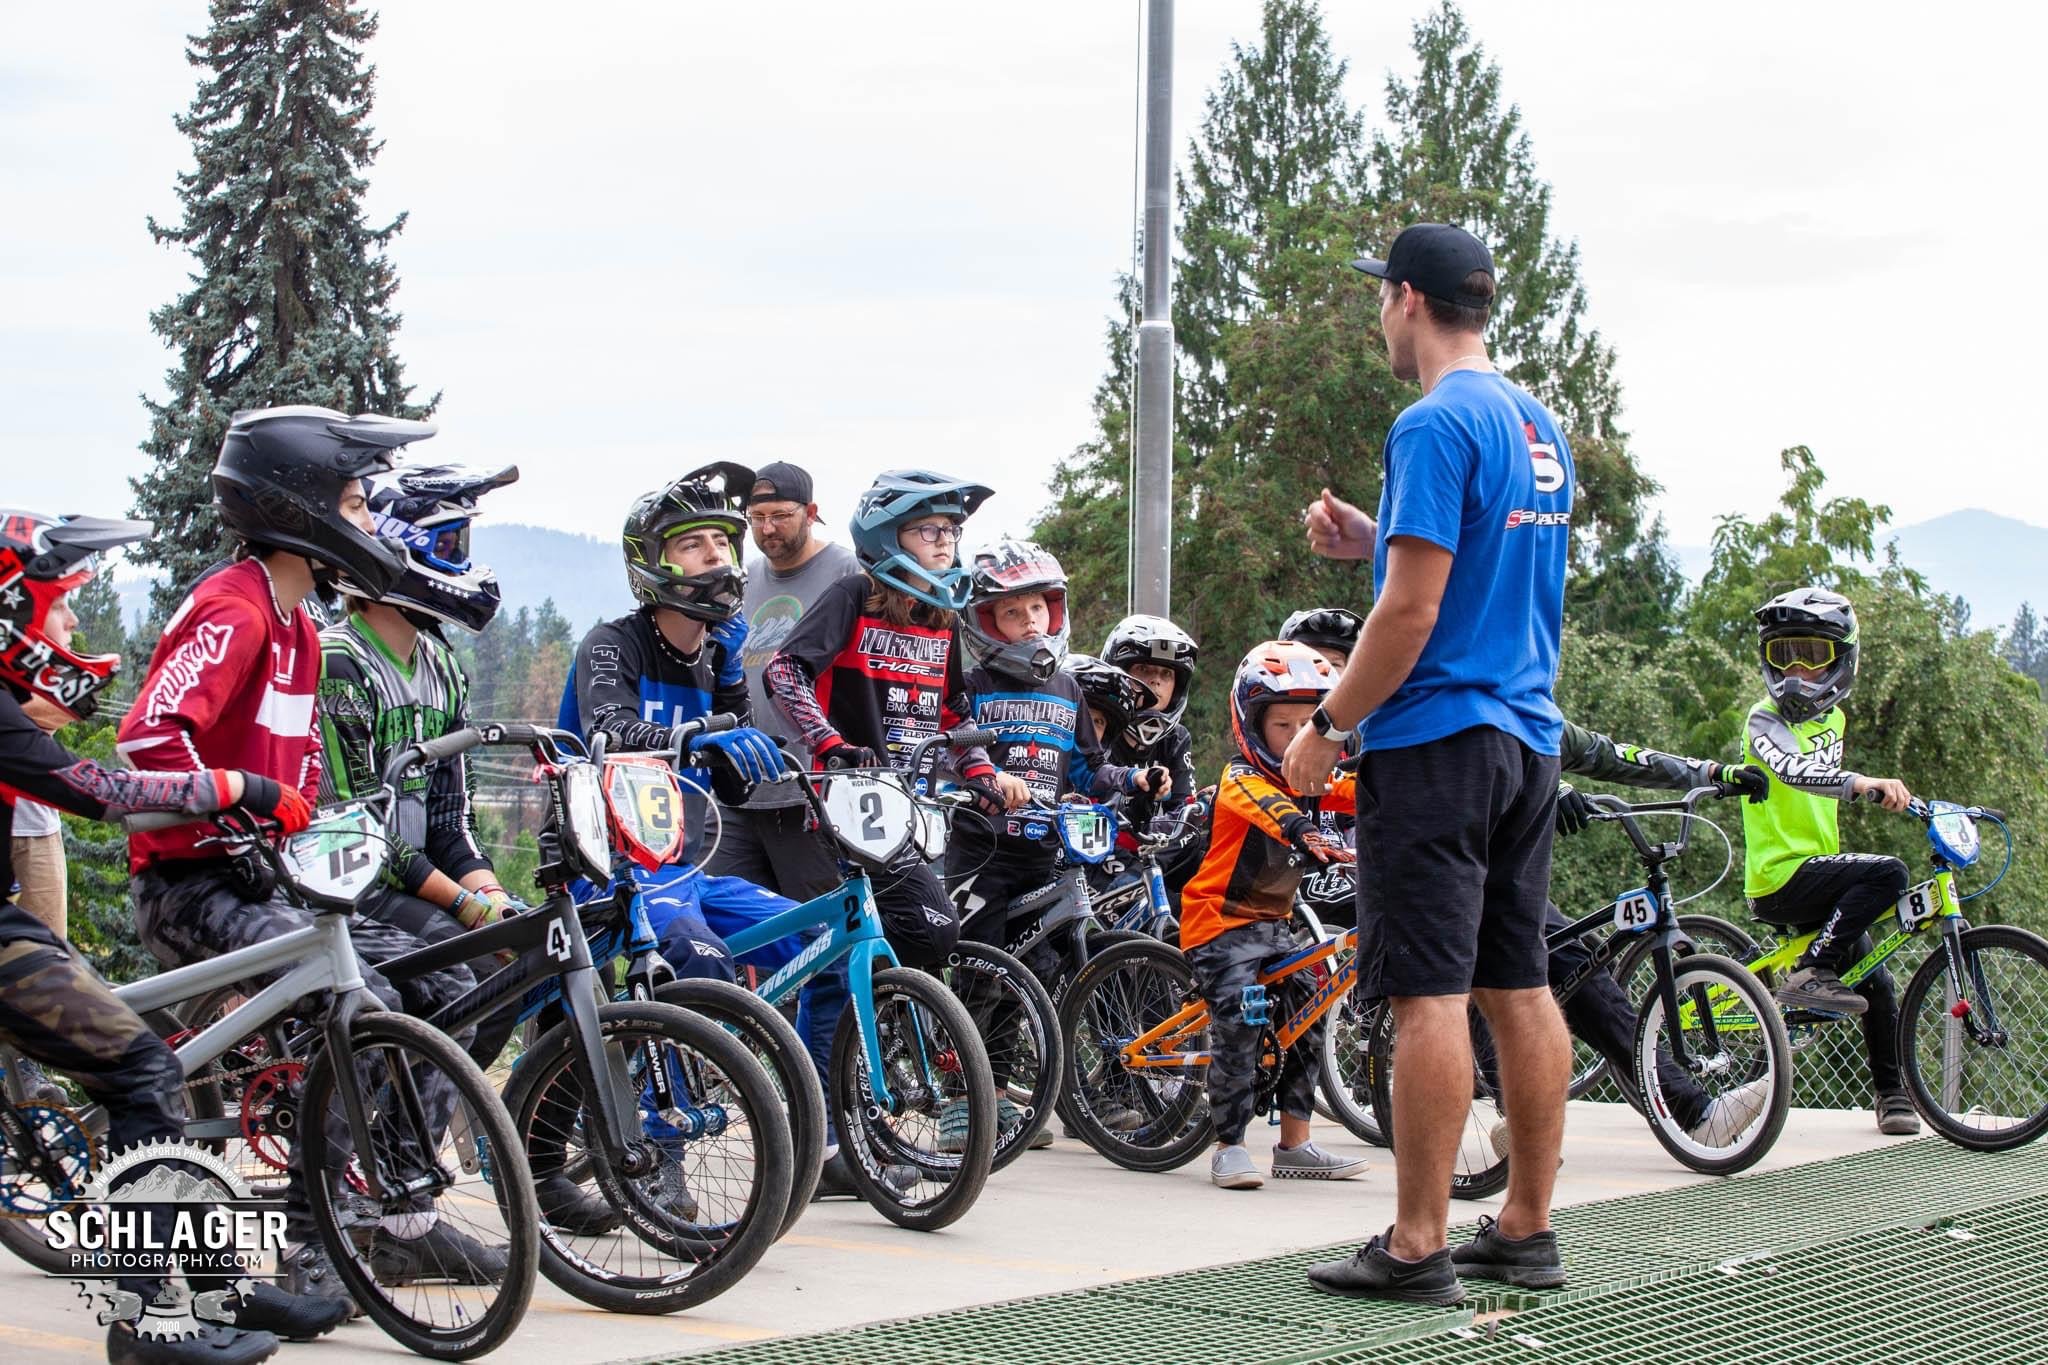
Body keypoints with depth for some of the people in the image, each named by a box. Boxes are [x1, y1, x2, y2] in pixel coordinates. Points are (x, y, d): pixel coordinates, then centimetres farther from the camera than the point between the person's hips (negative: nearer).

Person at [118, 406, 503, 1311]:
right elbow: (151, 736, -28)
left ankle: (399, 1221, 7)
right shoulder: (230, 610, -14)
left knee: (447, 991, 1)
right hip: (190, 887, -10)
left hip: (266, 879, 10)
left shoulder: (297, 625, 17)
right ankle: (311, 1244, -20)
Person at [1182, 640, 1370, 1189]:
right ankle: (1229, 1147, -10)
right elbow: (1268, 809, -40)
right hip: (1221, 920, -8)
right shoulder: (1242, 778, -18)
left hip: (1273, 921, 8)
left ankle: (1295, 1144, 14)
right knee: (1238, 1024, -20)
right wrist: (1304, 834, -62)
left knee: (1307, 1017, 5)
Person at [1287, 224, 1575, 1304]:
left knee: (1428, 993, -7)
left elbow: (1411, 612, -18)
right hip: (1528, 738, 9)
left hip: (1436, 740, -9)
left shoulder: (1436, 424, -13)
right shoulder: (1539, 425, 16)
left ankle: (1417, 1248, -4)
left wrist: (1326, 728, -9)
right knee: (1518, 988, 11)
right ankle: (1528, 1232, 16)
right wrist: (1372, 541, 16)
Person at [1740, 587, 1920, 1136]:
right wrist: (1860, 782, -48)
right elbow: (1791, 769, -34)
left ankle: (1892, 1092, 22)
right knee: (1887, 873, -27)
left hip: (1816, 873, 8)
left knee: (1875, 983, 7)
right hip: (1780, 877, -8)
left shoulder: (1833, 719, 14)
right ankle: (1810, 973, -22)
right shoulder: (1765, 720, -12)